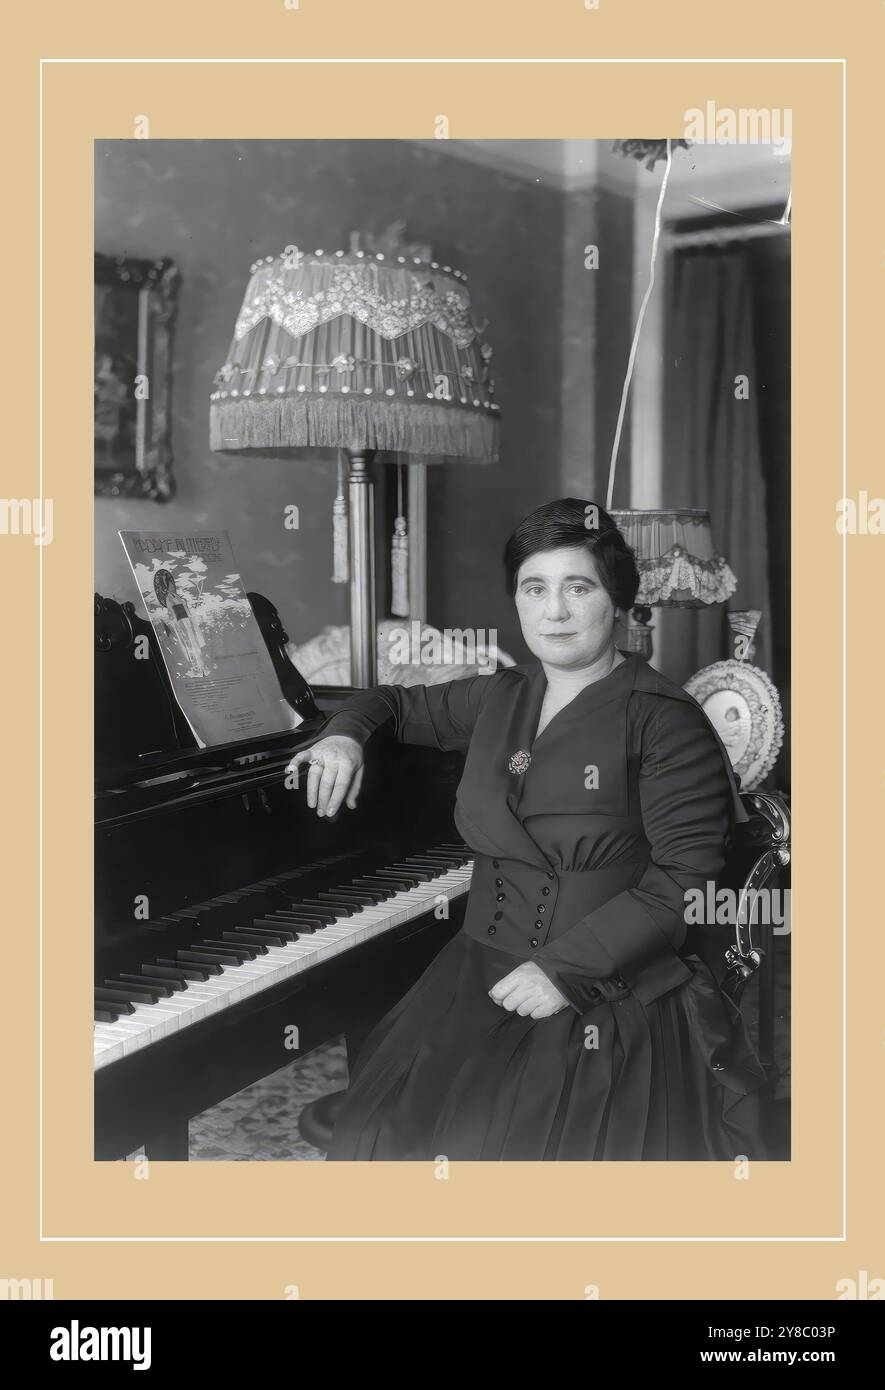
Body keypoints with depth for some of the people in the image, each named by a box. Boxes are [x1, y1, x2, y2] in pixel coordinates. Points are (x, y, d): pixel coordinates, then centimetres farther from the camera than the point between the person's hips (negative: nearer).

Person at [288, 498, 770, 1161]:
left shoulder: (665, 721, -6)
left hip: (614, 998, -4)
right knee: (384, 1136, -16)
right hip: (486, 979, 5)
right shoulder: (501, 698, 13)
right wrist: (346, 734, 8)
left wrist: (564, 968, -18)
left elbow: (688, 878, -12)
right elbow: (398, 702, 31)